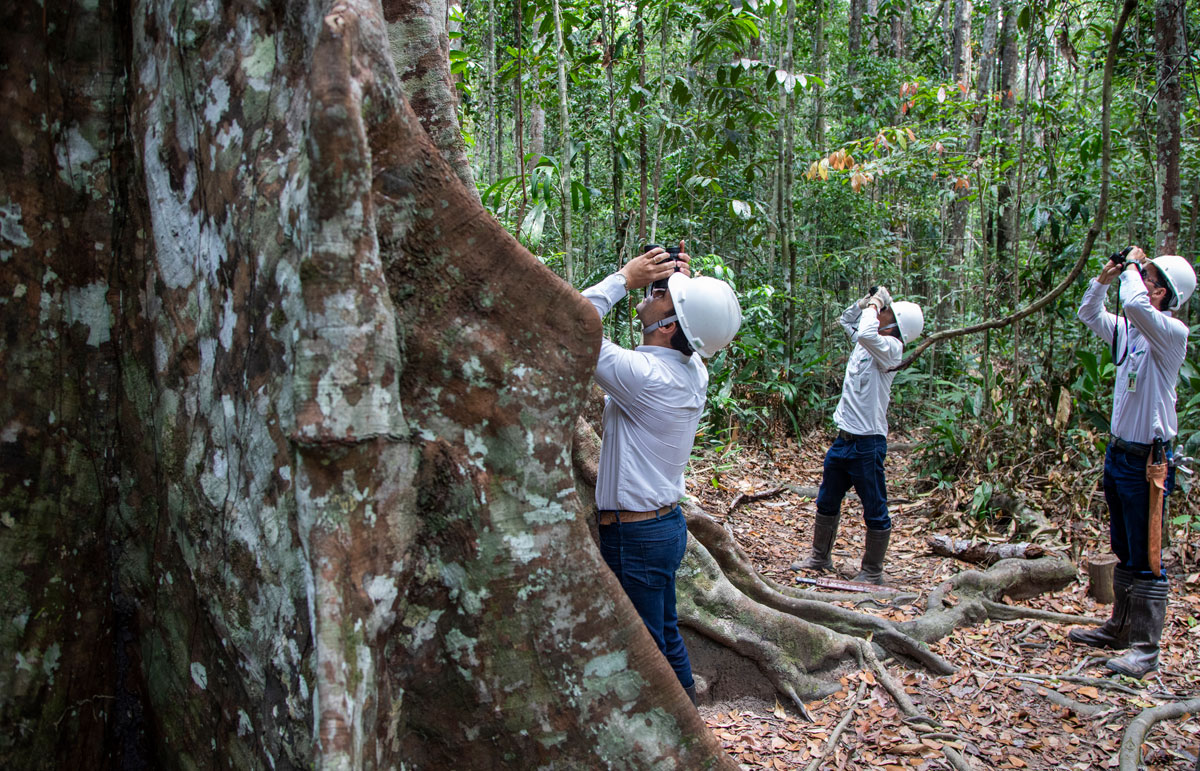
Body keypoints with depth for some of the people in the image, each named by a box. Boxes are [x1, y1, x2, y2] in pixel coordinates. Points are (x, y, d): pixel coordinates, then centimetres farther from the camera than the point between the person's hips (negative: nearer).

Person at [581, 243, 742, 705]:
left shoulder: (645, 375, -26)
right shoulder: (692, 370, -2)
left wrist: (624, 278, -16)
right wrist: (684, 283, 4)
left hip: (634, 536, -9)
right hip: (667, 521, 9)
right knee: (665, 633, 23)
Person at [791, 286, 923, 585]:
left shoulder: (891, 348, -14)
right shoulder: (868, 342, 8)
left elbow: (866, 334, -35)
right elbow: (847, 319, 28)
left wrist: (874, 305, -16)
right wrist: (866, 301, 10)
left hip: (868, 442, -9)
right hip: (844, 437, 9)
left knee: (875, 510, 2)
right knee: (827, 501, 19)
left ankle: (872, 572, 13)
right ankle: (820, 557, 34)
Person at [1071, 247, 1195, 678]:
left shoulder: (1172, 333, -15)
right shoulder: (1129, 329, 8)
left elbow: (1136, 303, -34)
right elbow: (1089, 315, 24)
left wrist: (1132, 266, -16)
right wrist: (1104, 278, 9)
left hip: (1147, 460, -9)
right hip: (1118, 452, 9)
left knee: (1146, 558, -4)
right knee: (1124, 552, 19)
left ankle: (1146, 649, 2)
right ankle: (1121, 629, 31)